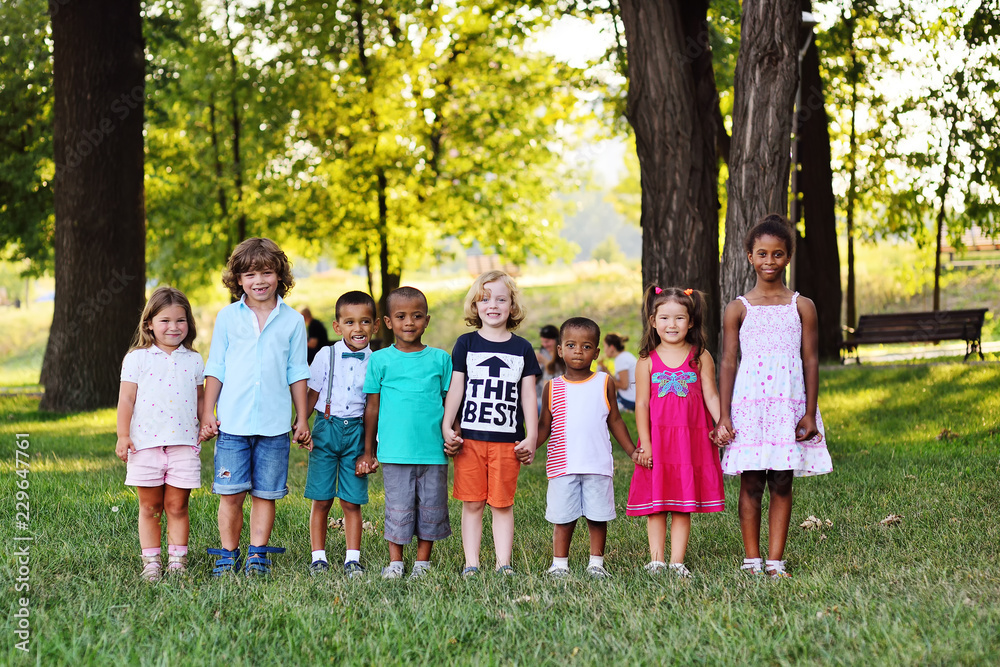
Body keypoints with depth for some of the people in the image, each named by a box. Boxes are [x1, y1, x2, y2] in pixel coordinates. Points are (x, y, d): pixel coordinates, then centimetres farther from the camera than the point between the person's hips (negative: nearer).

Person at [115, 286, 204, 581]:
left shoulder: (193, 360, 11)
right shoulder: (137, 358, 3)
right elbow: (127, 399, 1)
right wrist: (123, 435, -5)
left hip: (183, 443, 1)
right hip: (146, 443, -1)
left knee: (177, 506, 3)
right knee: (150, 507, 5)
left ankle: (177, 559, 8)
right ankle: (150, 561, 10)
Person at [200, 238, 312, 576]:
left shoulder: (292, 321, 6)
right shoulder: (227, 317, 6)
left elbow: (297, 373, 10)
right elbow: (215, 369, 9)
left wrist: (302, 418, 9)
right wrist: (207, 413, 3)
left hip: (274, 424, 0)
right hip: (232, 421, 0)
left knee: (265, 494, 4)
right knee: (230, 493, -1)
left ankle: (258, 555, 13)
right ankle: (228, 554, 10)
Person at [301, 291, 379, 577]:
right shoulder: (326, 355, 0)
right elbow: (311, 395, 5)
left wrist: (369, 448, 1)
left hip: (357, 431, 0)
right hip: (326, 428, 0)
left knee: (352, 501, 2)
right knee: (321, 500, 2)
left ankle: (352, 559, 11)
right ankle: (318, 557, 11)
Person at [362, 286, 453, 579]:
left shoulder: (440, 359, 6)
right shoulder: (380, 360, 4)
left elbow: (450, 404, 11)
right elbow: (372, 408, 8)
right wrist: (368, 453, 9)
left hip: (434, 451, 1)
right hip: (395, 452, -1)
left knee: (431, 507, 6)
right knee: (398, 508, 3)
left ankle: (422, 562, 18)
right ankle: (395, 563, 14)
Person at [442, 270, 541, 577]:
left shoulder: (522, 348, 8)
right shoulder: (466, 344, 6)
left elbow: (528, 396, 8)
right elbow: (455, 389, 4)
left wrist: (531, 437, 1)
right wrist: (447, 428, -4)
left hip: (507, 440, 0)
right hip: (470, 437, 0)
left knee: (502, 504, 2)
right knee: (472, 503, 2)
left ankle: (504, 564, 7)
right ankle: (471, 564, 7)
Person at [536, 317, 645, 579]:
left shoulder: (604, 383, 7)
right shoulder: (552, 387, 6)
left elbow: (614, 421, 13)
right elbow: (544, 426, 7)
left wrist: (632, 451, 10)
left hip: (598, 464, 0)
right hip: (562, 465, 0)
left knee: (598, 517, 5)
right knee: (563, 518, 2)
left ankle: (596, 562, 17)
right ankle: (559, 563, 12)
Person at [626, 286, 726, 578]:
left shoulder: (700, 357, 3)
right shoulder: (647, 361, 2)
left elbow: (711, 396, 2)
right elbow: (642, 404, 0)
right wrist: (644, 444, -6)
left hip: (691, 440, 0)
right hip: (657, 440, 0)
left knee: (683, 504, 3)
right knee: (655, 503, 1)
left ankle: (677, 561, 6)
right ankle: (656, 560, 3)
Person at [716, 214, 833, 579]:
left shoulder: (801, 307, 5)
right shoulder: (738, 309, 4)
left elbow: (810, 361, 5)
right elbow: (728, 363, 4)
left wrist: (809, 413, -2)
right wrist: (724, 415, -3)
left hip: (789, 405, 1)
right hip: (749, 404, 0)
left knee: (782, 484, 2)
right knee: (750, 484, 1)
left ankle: (775, 560, 6)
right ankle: (751, 559, 7)